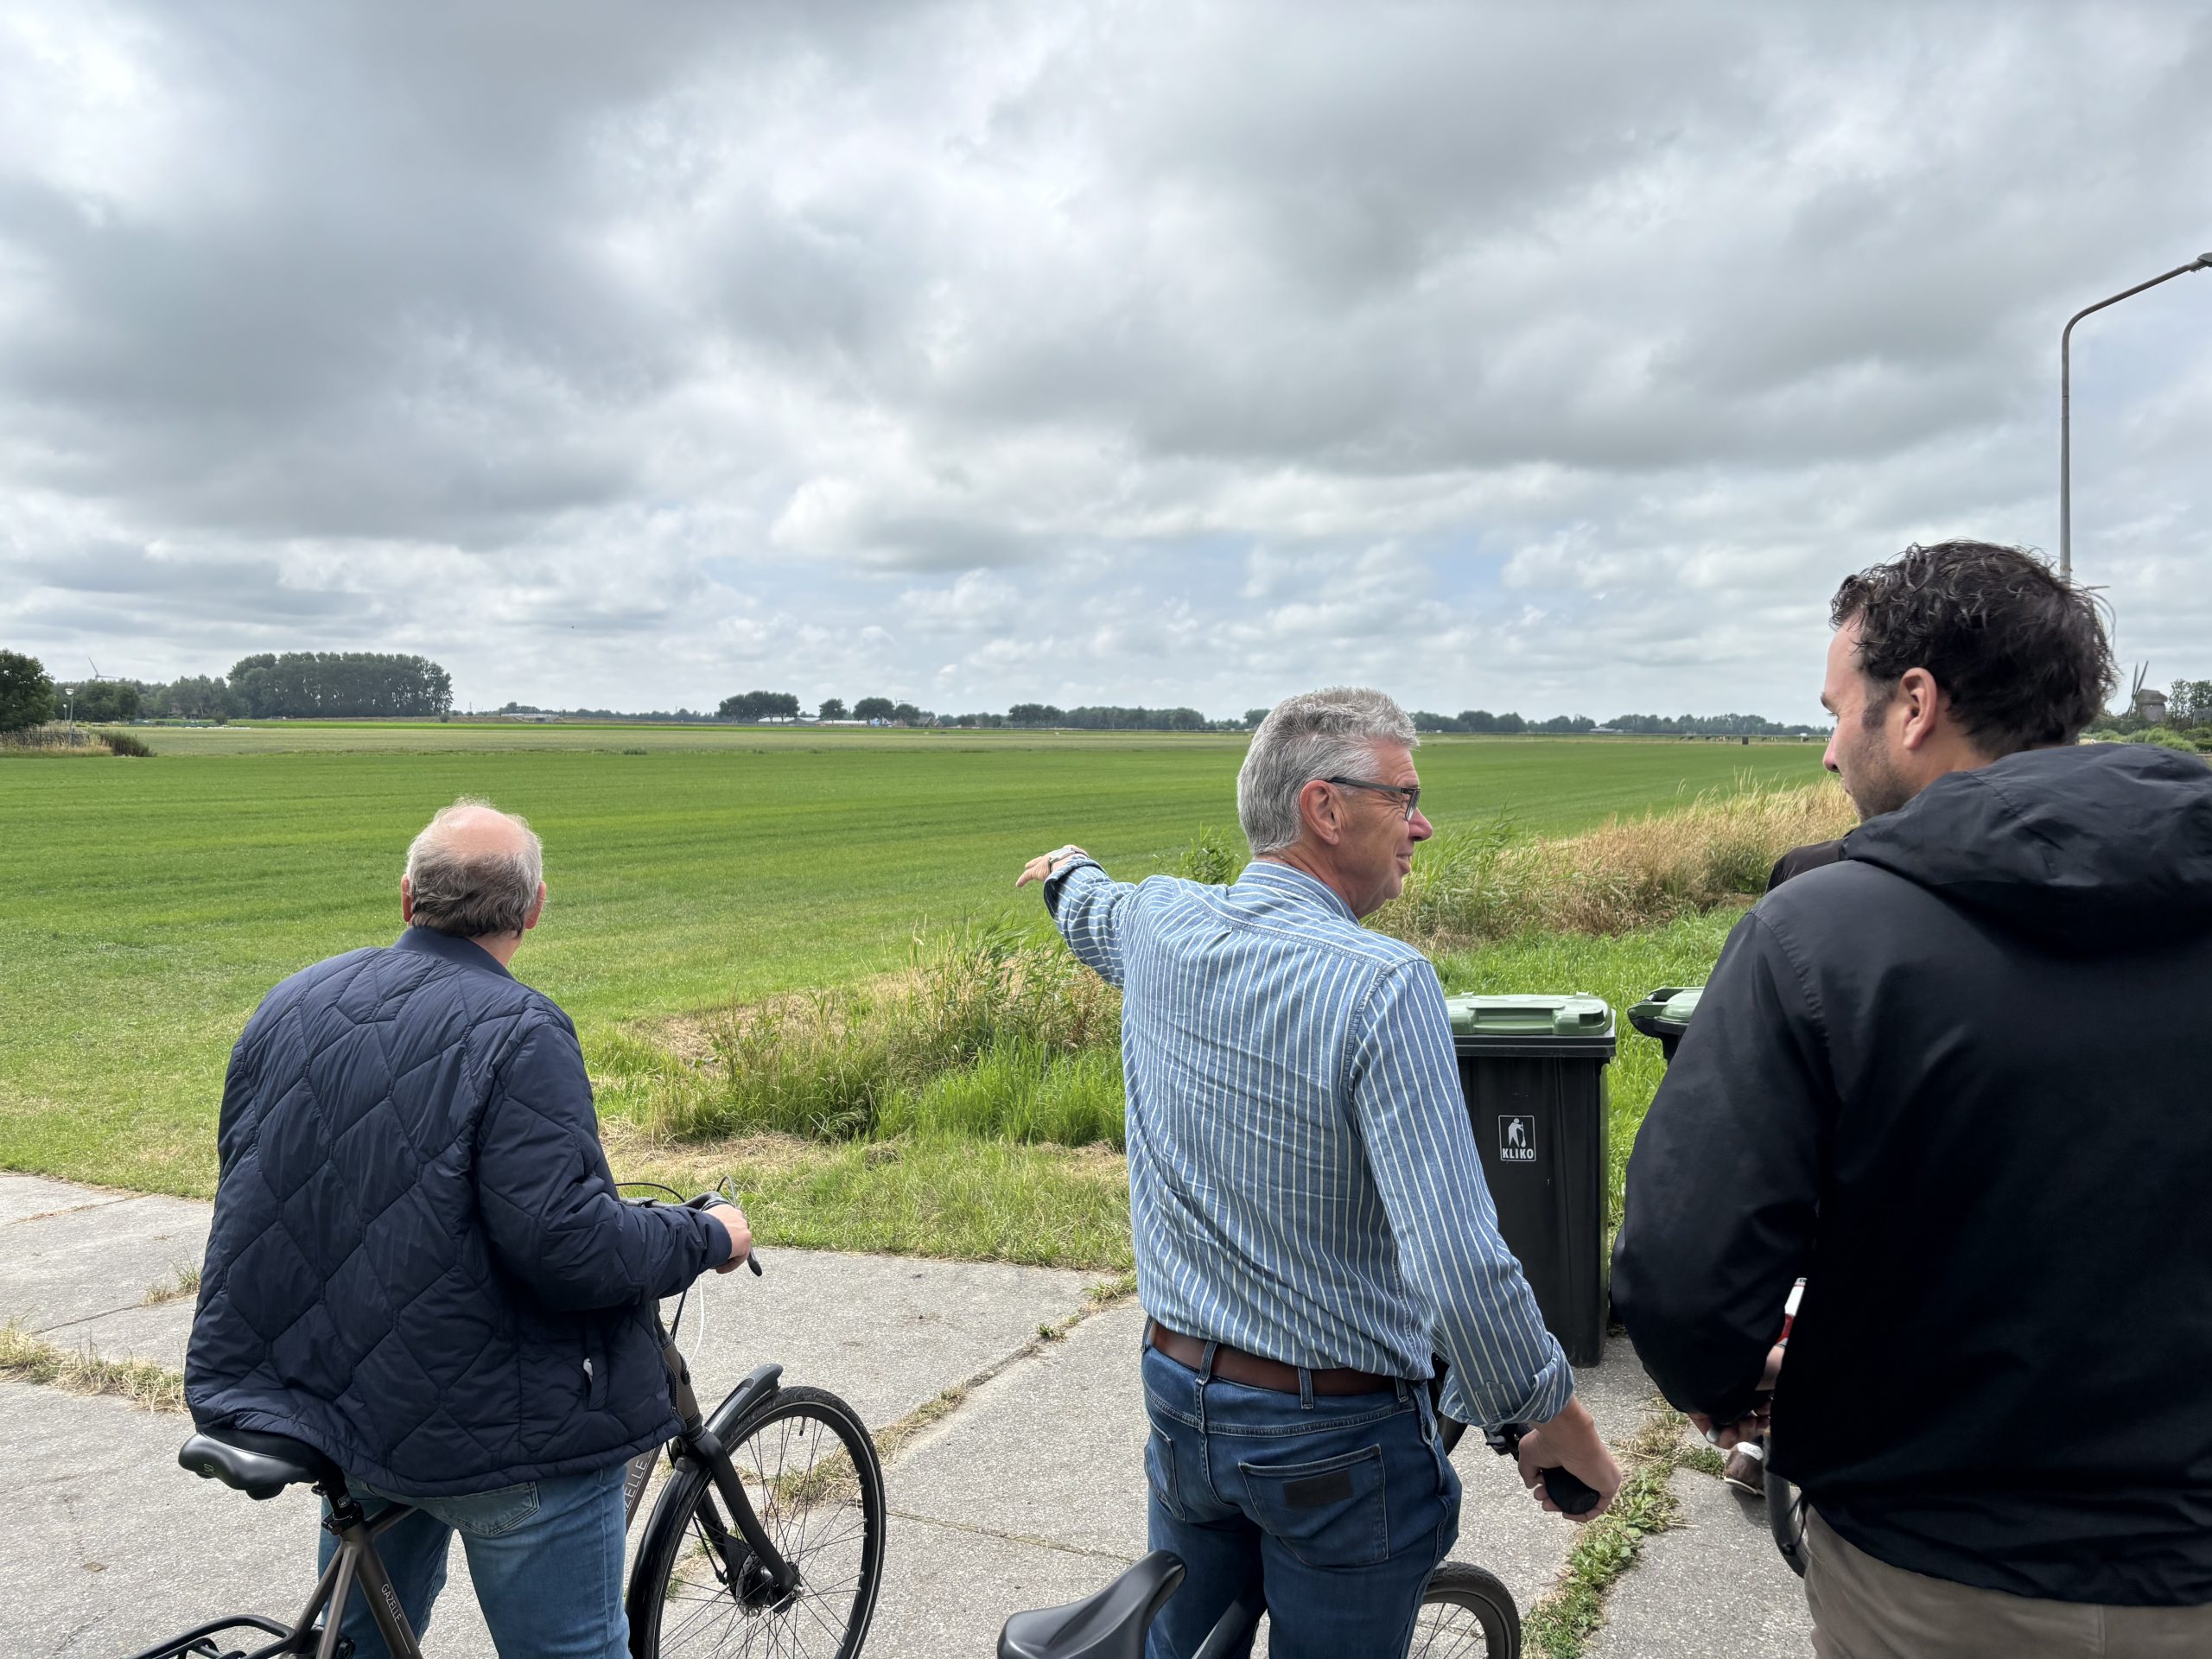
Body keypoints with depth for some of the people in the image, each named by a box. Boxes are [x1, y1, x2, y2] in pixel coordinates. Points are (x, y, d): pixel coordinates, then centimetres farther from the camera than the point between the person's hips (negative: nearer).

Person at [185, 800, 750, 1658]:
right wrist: (706, 1239, -12)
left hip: (344, 1400, 7)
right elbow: (564, 1240, -28)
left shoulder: (292, 1003, 3)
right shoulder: (518, 1032, -21)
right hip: (501, 1430, -7)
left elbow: (253, 1183, 14)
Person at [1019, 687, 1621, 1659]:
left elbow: (1093, 915, 21)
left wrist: (1069, 871, 45)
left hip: (1179, 1396, 6)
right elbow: (1459, 1265, -31)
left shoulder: (1158, 925, -6)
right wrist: (1555, 1417, -15)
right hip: (1339, 1436, -5)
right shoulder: (1384, 985, -26)